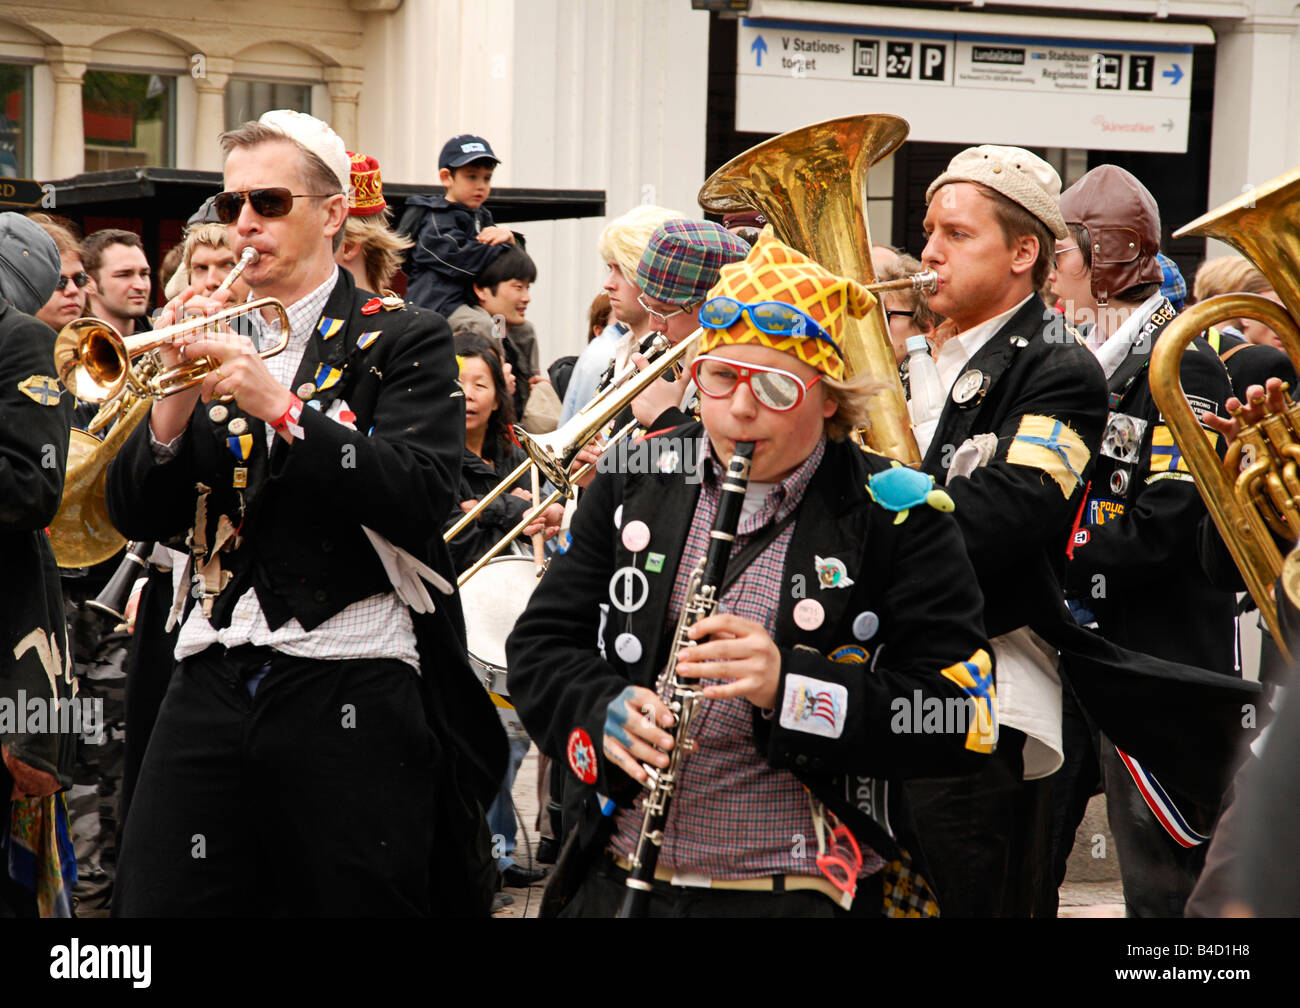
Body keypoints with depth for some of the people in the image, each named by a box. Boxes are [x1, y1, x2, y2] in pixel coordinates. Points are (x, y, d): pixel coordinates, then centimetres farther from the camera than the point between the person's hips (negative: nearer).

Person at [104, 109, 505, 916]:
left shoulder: (403, 342, 2)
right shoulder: (213, 340, 14)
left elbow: (423, 495, -14)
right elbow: (138, 516, 8)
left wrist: (279, 406, -20)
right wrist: (175, 404, -10)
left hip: (351, 696, -4)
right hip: (215, 686, 4)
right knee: (157, 905, -1)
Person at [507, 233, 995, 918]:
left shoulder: (896, 518, -5)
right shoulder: (635, 483, 6)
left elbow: (965, 721, -12)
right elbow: (541, 644, 9)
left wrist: (791, 686, -24)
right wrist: (601, 710, -13)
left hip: (802, 894, -3)